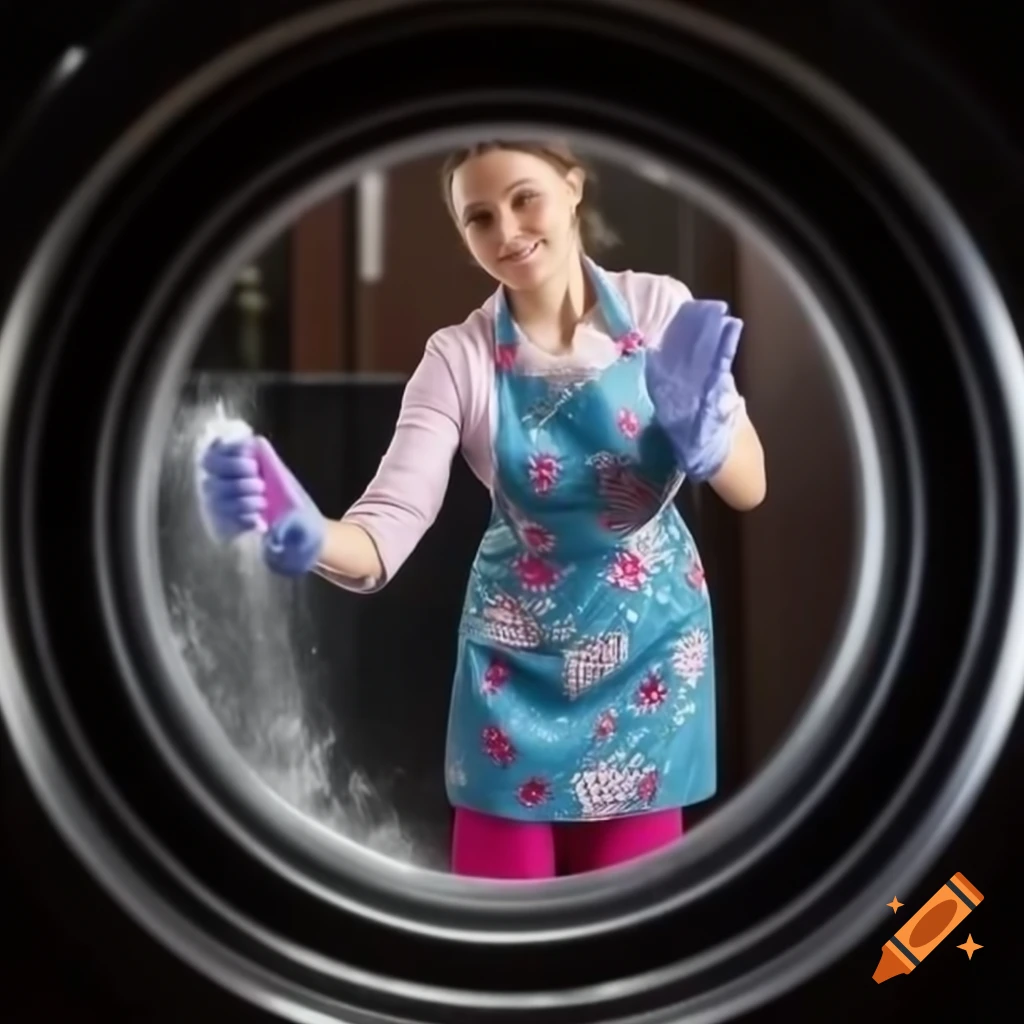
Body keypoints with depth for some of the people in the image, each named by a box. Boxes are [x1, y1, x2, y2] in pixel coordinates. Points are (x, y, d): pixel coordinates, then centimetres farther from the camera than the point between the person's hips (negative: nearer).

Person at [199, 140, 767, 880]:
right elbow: (390, 525, -23)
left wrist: (702, 437, -29)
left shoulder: (662, 309, -9)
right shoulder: (459, 356, -12)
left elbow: (750, 488, -7)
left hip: (650, 639, 1)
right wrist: (311, 537, -45)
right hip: (517, 651, -1)